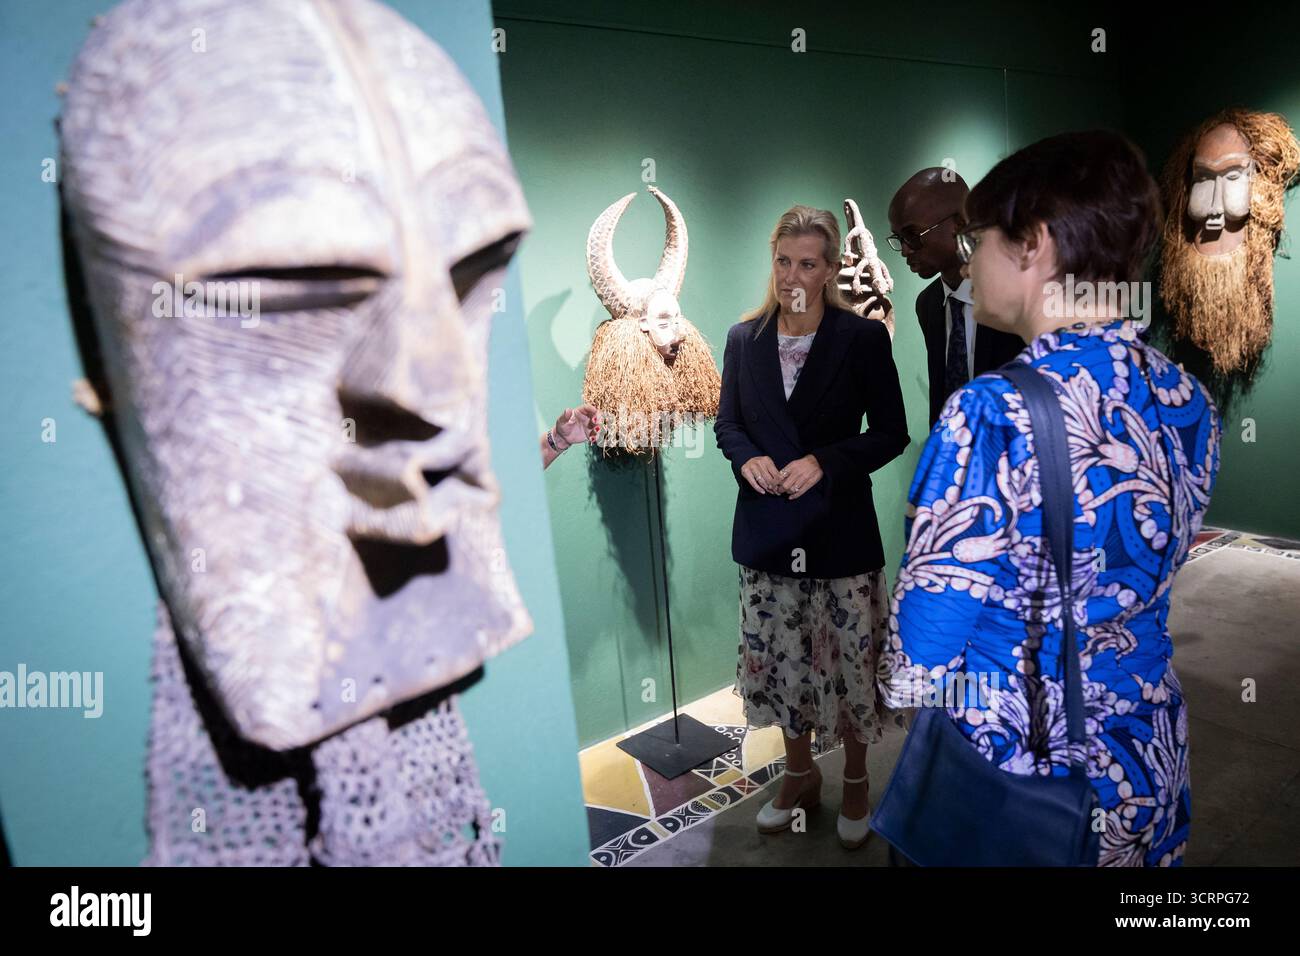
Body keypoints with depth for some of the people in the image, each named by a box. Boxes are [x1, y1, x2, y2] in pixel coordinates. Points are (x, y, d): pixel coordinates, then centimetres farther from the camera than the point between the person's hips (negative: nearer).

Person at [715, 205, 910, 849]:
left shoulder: (863, 339, -6)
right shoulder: (744, 338, 4)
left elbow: (892, 433, -4)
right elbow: (726, 420, 12)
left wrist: (824, 462, -18)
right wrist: (747, 458, -9)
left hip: (840, 530, -3)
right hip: (768, 530, 3)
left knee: (850, 661, 9)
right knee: (780, 658, 15)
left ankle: (856, 781, 35)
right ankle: (800, 775, 38)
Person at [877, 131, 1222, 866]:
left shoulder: (995, 415, -27)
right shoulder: (1190, 402, -4)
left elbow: (920, 661, -22)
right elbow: (1144, 580, 9)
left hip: (1017, 781, -6)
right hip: (1150, 765, 6)